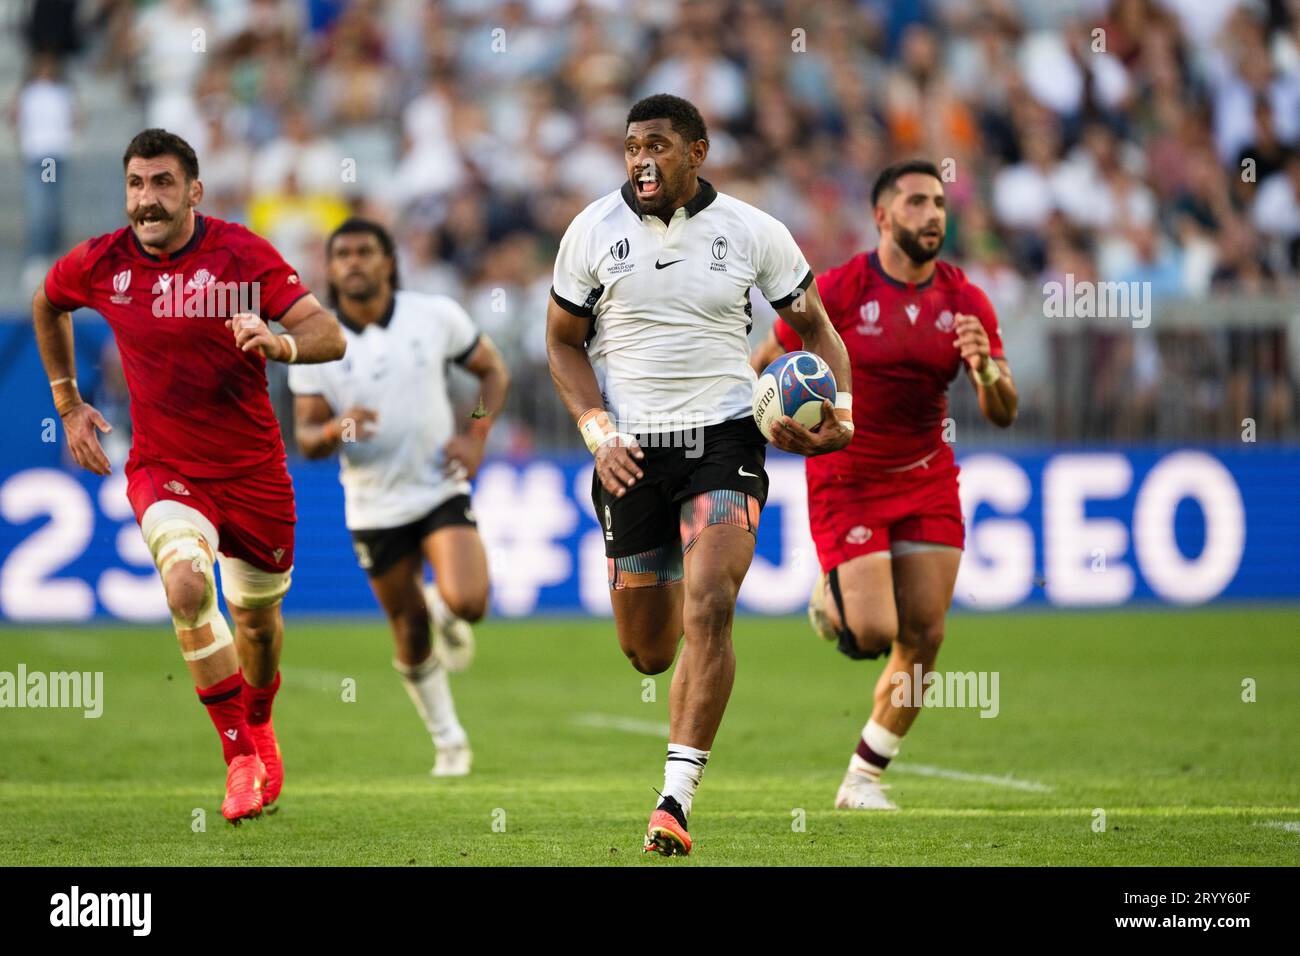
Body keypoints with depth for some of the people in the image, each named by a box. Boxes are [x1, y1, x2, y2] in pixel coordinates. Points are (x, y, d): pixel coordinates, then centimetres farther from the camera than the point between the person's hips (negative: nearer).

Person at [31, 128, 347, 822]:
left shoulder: (241, 254, -13)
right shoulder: (98, 264, -6)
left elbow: (329, 336, -18)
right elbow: (47, 304, 19)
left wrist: (279, 342, -40)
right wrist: (67, 403, 16)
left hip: (253, 470, 0)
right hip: (164, 470, 0)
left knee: (257, 619, 15)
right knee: (186, 585, -28)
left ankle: (259, 726, 49)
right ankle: (240, 757, -16)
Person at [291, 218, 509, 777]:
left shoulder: (436, 316, -6)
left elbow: (492, 370, 8)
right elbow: (305, 437, -4)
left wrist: (476, 436, -7)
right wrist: (335, 430, -27)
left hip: (441, 490, -1)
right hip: (374, 509, 1)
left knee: (467, 601, -23)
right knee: (411, 636, 7)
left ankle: (446, 612, 15)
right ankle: (448, 741, 28)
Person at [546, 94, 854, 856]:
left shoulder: (751, 231, 0)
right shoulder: (594, 231, 1)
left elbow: (815, 326, 10)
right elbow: (564, 342, 8)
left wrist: (841, 411, -8)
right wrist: (600, 433, -6)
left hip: (724, 441, -1)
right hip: (633, 450, 1)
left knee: (709, 610, -21)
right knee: (648, 650, 4)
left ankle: (676, 801, -18)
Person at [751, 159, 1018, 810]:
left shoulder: (966, 302, -4)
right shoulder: (837, 291, -14)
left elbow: (1003, 414, -6)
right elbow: (763, 367, -4)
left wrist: (985, 367, -26)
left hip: (926, 480, 4)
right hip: (845, 480, -4)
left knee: (923, 638, -2)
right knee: (872, 634, -15)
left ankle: (863, 780, 14)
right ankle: (834, 601, 24)